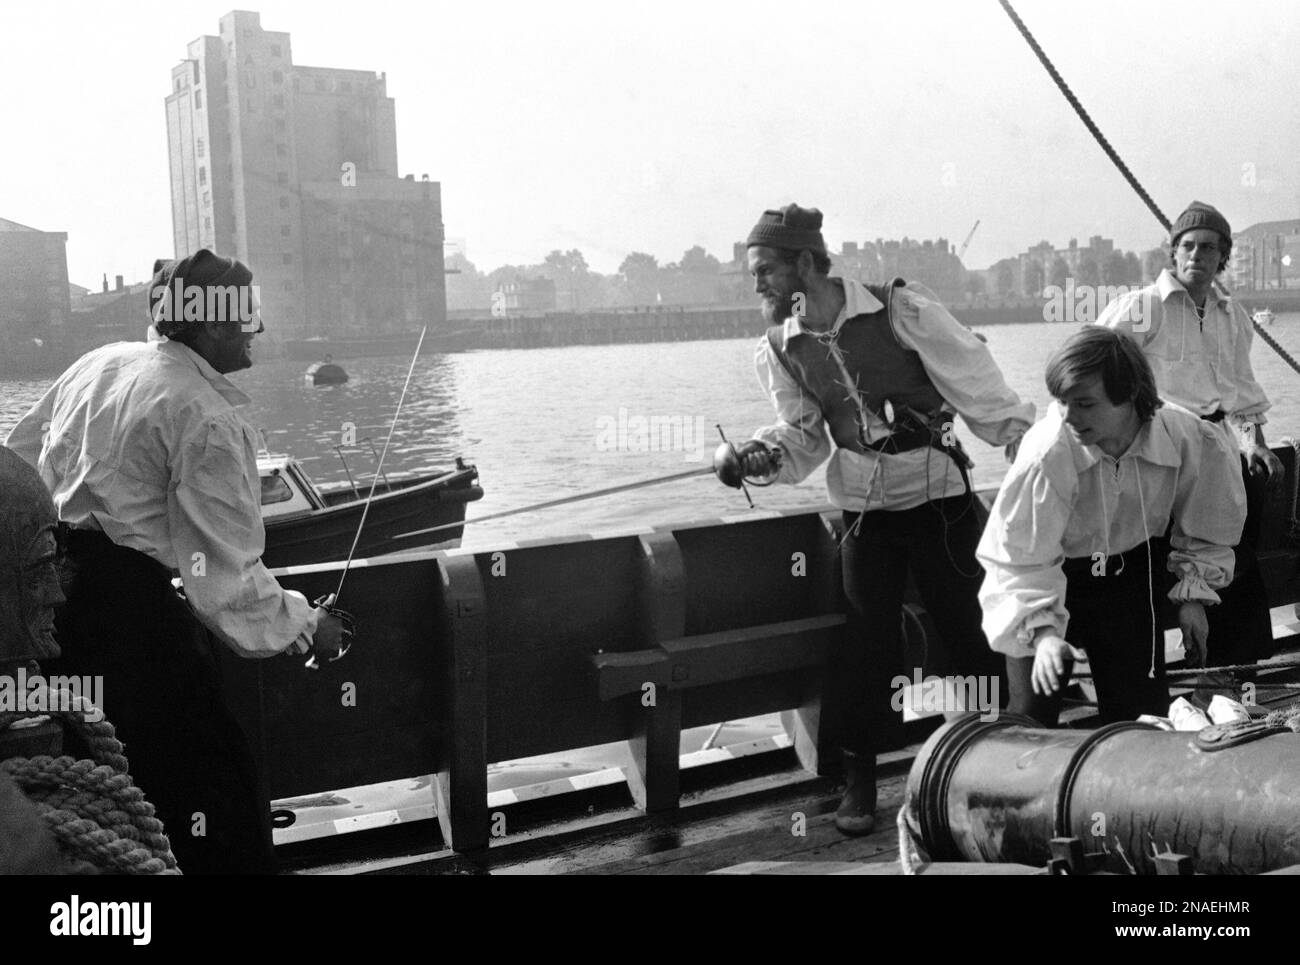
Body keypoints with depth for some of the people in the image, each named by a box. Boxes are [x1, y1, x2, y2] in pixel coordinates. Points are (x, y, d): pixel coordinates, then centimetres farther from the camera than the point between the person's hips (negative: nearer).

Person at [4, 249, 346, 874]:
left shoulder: (101, 362, 13)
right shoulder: (208, 418, -12)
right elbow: (222, 570, -14)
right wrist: (302, 624, -1)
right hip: (122, 603, -9)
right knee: (215, 792, -2)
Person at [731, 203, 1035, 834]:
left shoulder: (903, 310, -14)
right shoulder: (779, 350, 1)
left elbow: (976, 385, -10)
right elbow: (803, 436, 6)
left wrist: (1021, 437, -18)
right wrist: (765, 455, -13)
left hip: (939, 500, -3)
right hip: (864, 512, 3)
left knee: (972, 631, 2)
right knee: (866, 642, 1)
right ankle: (859, 783, 16)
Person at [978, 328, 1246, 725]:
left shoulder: (1189, 439, -21)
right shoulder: (1048, 453, -33)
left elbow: (1204, 524, 1)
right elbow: (1020, 556, -28)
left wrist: (1194, 593, 0)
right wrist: (1042, 630, -39)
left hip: (1128, 571, 3)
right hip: (1054, 572, -3)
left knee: (1144, 712, 9)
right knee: (1030, 722, -6)